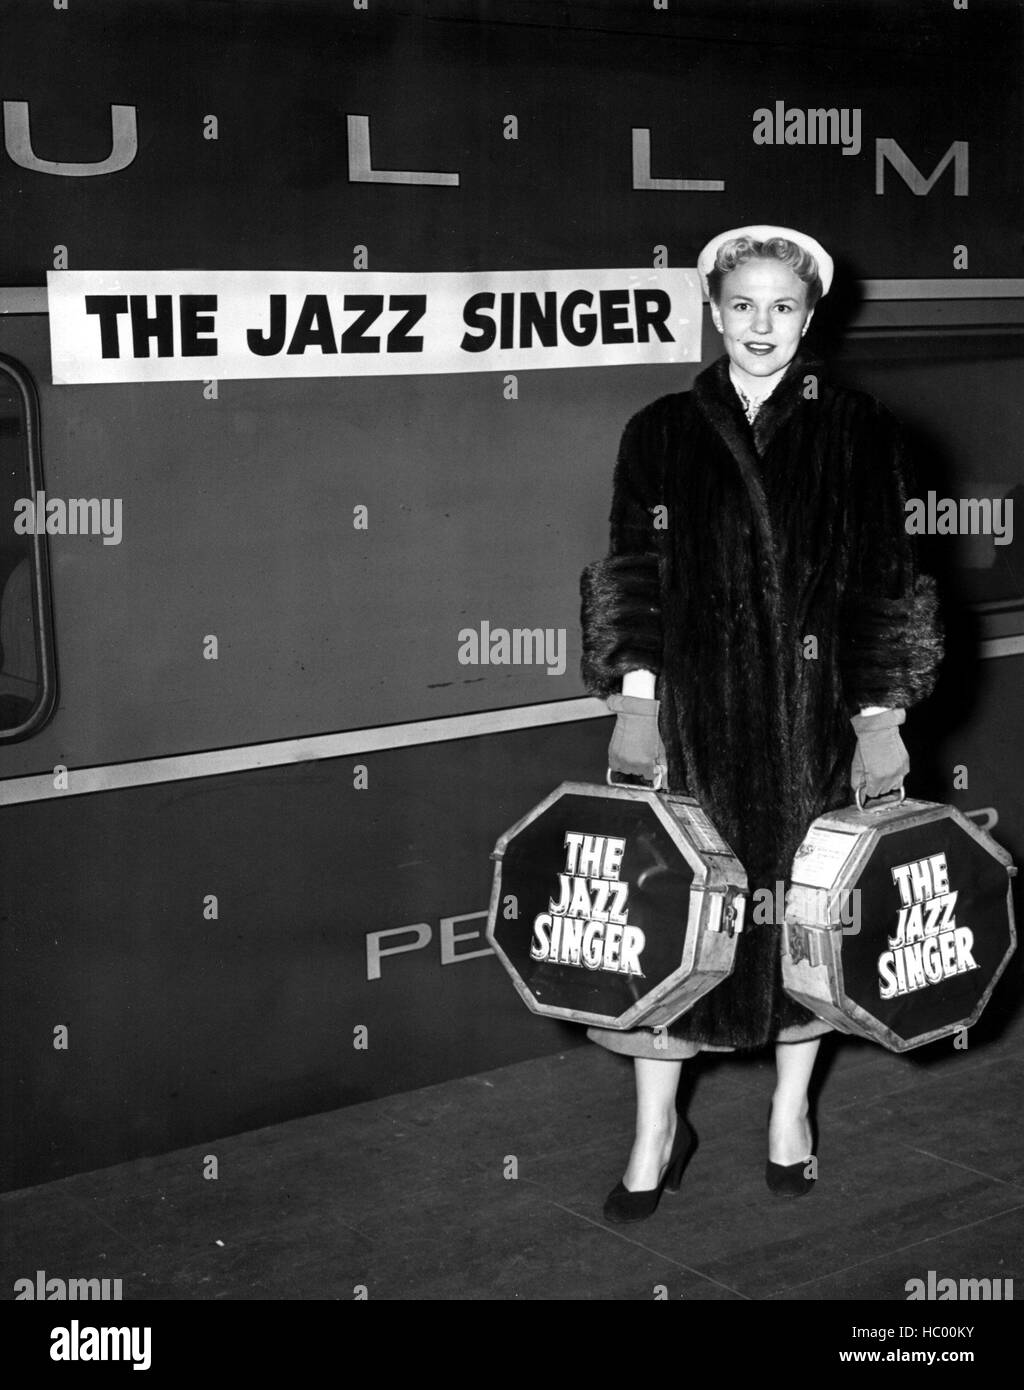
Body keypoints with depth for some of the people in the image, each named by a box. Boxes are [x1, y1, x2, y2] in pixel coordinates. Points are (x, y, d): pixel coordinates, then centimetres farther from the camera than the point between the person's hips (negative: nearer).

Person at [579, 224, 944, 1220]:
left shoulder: (858, 433, 3)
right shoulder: (662, 433, 6)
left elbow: (886, 580, 2)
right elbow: (633, 573, 4)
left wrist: (880, 716, -4)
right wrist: (635, 698, -6)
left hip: (817, 718, 0)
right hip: (692, 716, 0)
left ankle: (791, 1111, 28)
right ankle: (656, 1130, 16)